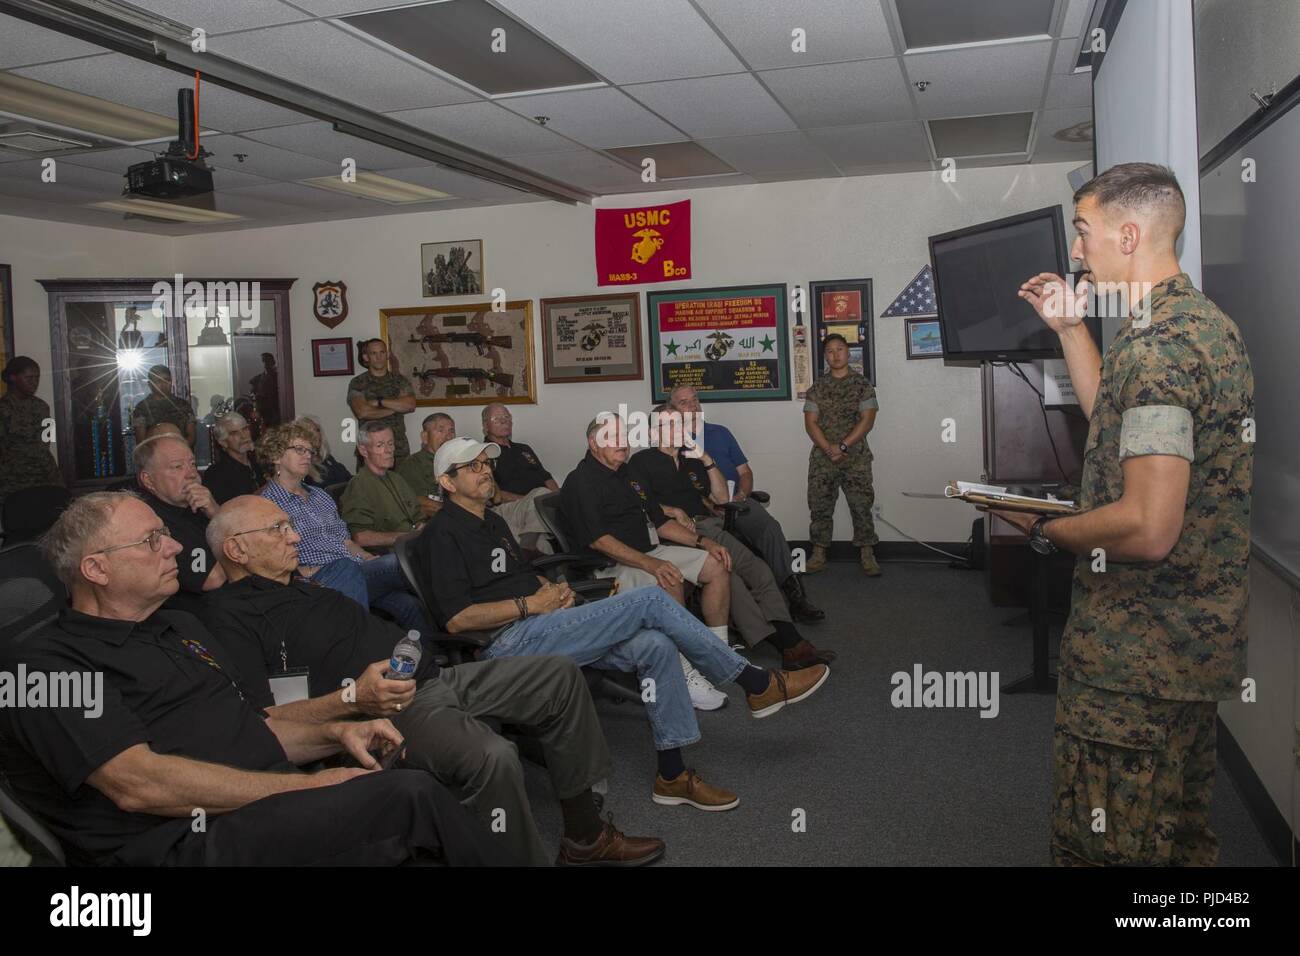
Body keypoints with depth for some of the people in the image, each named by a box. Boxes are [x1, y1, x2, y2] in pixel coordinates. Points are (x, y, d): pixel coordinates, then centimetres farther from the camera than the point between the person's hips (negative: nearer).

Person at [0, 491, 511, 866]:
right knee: (411, 797, -24)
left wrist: (335, 733, 6)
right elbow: (138, 784, -16)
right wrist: (306, 787, -16)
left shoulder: (181, 627, 24)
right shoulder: (44, 662, -4)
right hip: (189, 841, -7)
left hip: (276, 809, 8)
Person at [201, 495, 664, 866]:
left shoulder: (297, 587, 21)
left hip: (434, 677, 10)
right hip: (388, 708, -10)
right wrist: (353, 698, -30)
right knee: (491, 756, -37)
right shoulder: (230, 615, -8)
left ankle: (585, 834, 13)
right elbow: (260, 719, -21)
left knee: (561, 676, 5)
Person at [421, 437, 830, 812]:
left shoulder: (493, 522, 21)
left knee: (654, 645, -13)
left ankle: (672, 774, -6)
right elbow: (456, 618, -18)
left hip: (538, 627, 9)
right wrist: (530, 604, -13)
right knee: (650, 601, -18)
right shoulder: (445, 532, -8)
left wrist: (552, 589, 9)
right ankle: (758, 684, -7)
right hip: (509, 642, -9)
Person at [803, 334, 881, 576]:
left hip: (856, 458, -2)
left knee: (861, 506, -3)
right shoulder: (817, 388, 8)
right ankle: (818, 554, 12)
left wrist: (843, 446, -15)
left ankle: (868, 555, 4)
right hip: (822, 458, 2)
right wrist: (829, 449, -12)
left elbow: (867, 420, -6)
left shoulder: (862, 385, 2)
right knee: (820, 506, 3)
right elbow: (810, 422, 1)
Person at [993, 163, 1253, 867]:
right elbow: (1121, 421, 23)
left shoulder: (1154, 343, -22)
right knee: (1181, 830, 24)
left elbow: (1147, 529, -29)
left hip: (1135, 653, -10)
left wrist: (1044, 530, -13)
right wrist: (1069, 327, 17)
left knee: (1101, 848, 2)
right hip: (1200, 636, 10)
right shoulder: (1208, 321, 10)